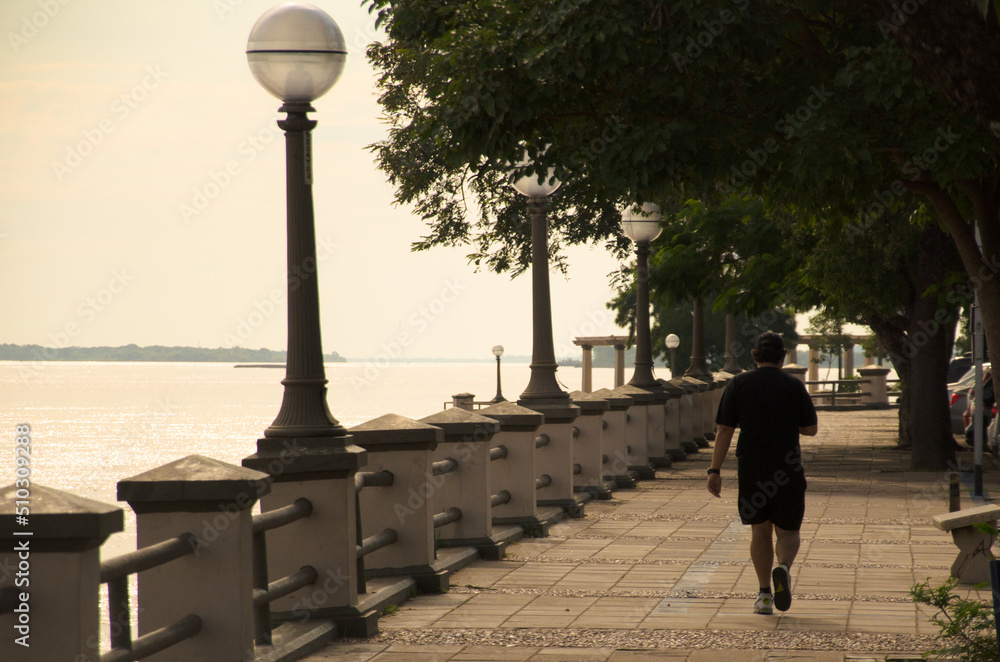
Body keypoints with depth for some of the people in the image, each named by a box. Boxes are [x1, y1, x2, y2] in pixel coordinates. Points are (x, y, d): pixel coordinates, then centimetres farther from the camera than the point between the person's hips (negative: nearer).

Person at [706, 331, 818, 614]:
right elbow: (811, 429, 5)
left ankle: (764, 595, 9)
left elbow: (724, 430, -3)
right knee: (788, 531, 10)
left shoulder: (739, 384, 1)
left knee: (760, 530, 15)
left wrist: (715, 470, -3)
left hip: (750, 469, 1)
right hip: (787, 470, -1)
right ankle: (784, 567, -21)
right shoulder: (793, 386, -1)